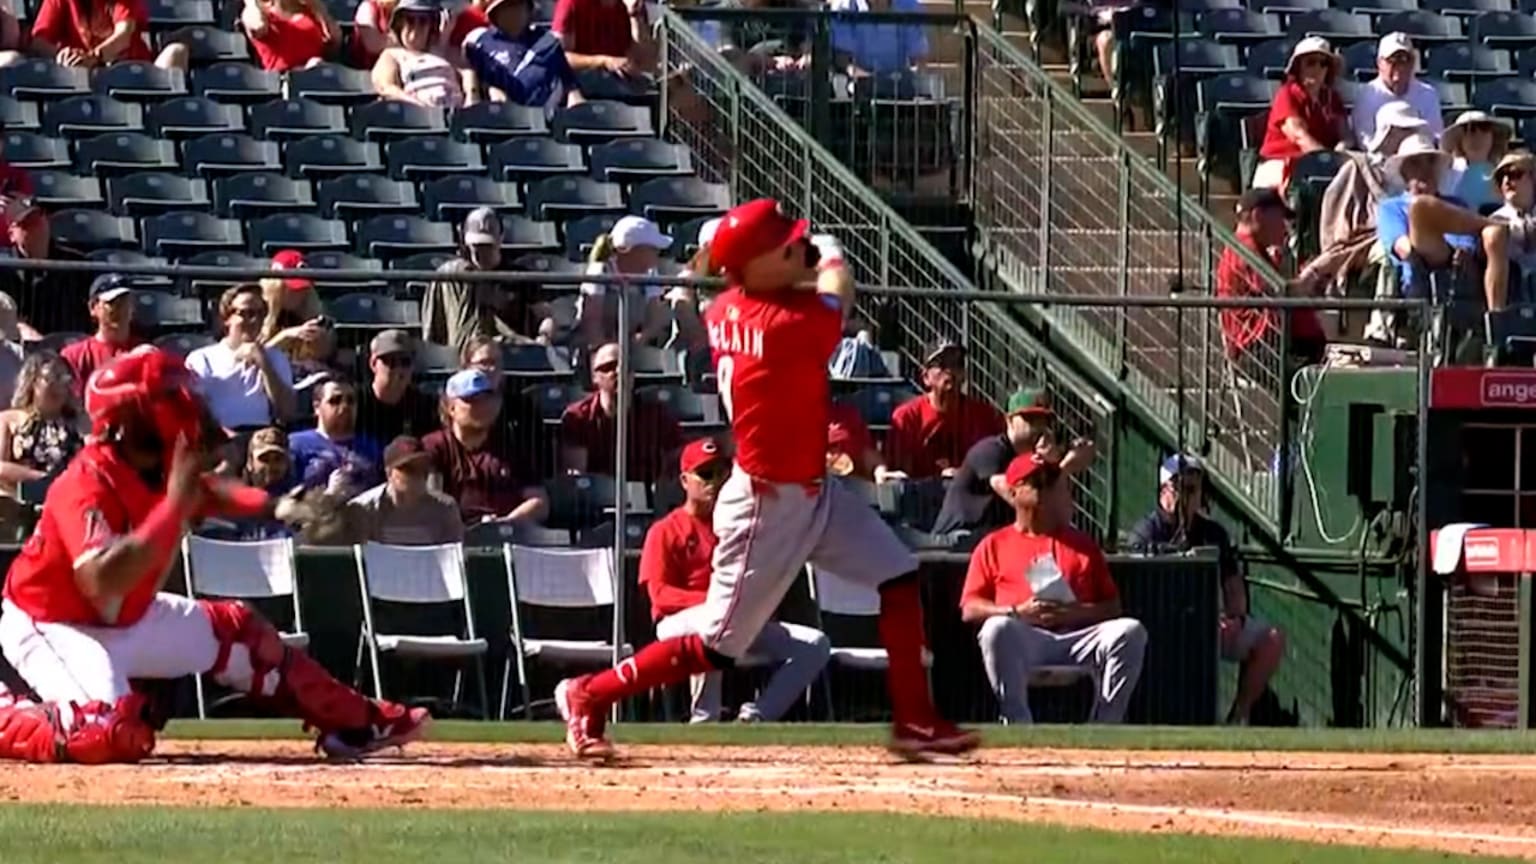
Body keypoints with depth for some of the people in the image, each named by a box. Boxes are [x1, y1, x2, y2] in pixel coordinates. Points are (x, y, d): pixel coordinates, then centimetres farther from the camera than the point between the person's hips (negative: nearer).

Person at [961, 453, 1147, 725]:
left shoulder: (1081, 544, 23)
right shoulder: (993, 545, 18)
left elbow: (1112, 606, 16)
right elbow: (970, 610, 7)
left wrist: (1077, 611, -7)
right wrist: (1017, 611, -10)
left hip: (1078, 636, 2)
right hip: (1024, 638, -2)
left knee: (1130, 631, -26)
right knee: (997, 629, -37)